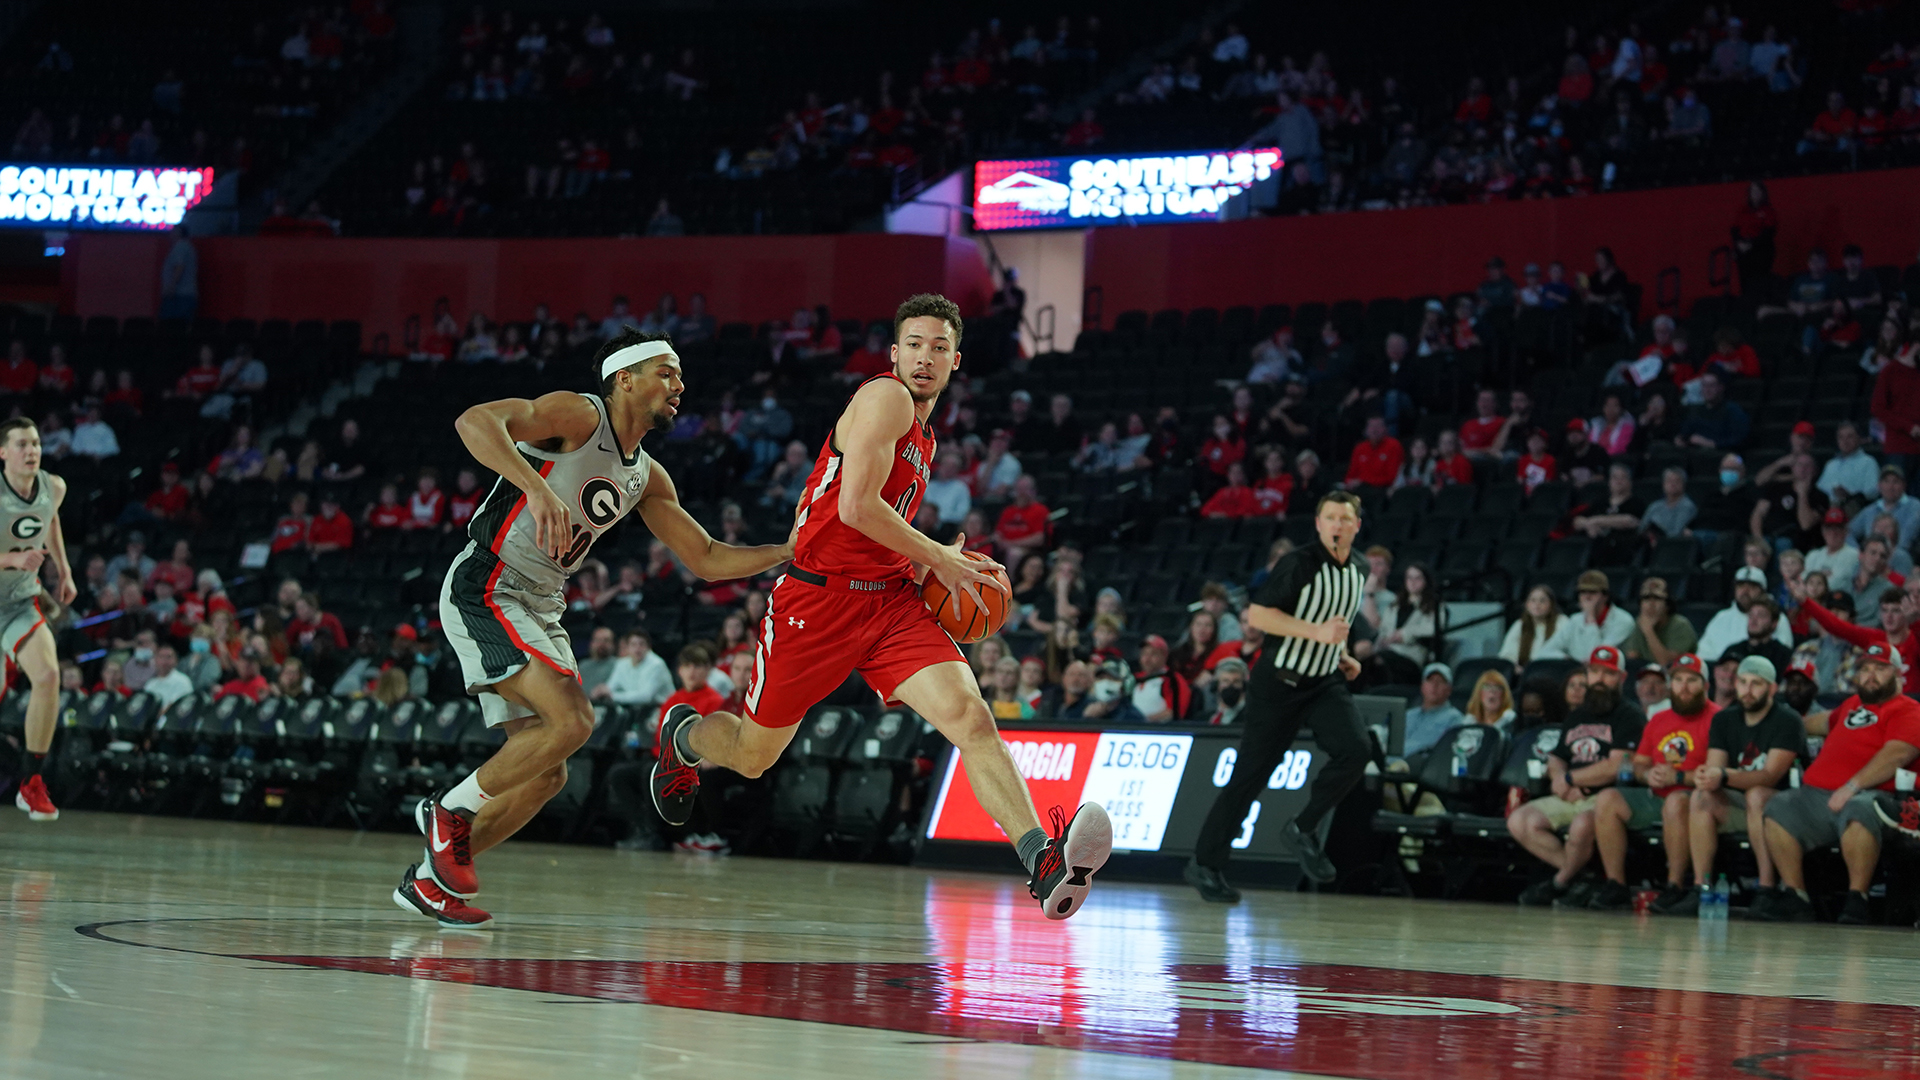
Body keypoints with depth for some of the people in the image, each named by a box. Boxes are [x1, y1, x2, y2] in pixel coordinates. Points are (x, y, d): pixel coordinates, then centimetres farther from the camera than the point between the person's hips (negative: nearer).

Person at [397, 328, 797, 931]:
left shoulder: (646, 478, 14)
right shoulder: (578, 416, -11)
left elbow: (707, 560, 17)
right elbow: (475, 421, -26)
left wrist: (792, 552, 4)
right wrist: (538, 488, -42)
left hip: (540, 610, 9)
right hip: (487, 592, -9)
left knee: (545, 774, 6)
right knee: (572, 720, -24)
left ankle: (430, 878, 16)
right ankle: (451, 811, -8)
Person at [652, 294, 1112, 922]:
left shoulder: (924, 439, 18)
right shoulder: (885, 399, -10)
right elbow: (855, 506, -21)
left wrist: (931, 566, 13)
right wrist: (937, 558, -12)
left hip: (890, 599, 6)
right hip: (818, 600, -6)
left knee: (971, 716, -20)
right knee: (754, 756, 9)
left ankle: (1042, 862, -35)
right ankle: (682, 735, 46)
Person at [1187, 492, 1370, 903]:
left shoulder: (1359, 573, 7)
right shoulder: (1298, 564, -15)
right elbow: (1257, 614, -19)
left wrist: (1342, 654, 8)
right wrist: (1317, 632, -24)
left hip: (1325, 682, 5)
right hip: (1279, 682, -5)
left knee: (1356, 748, -20)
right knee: (1251, 773, -2)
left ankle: (1303, 829, -2)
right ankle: (1205, 864, 11)